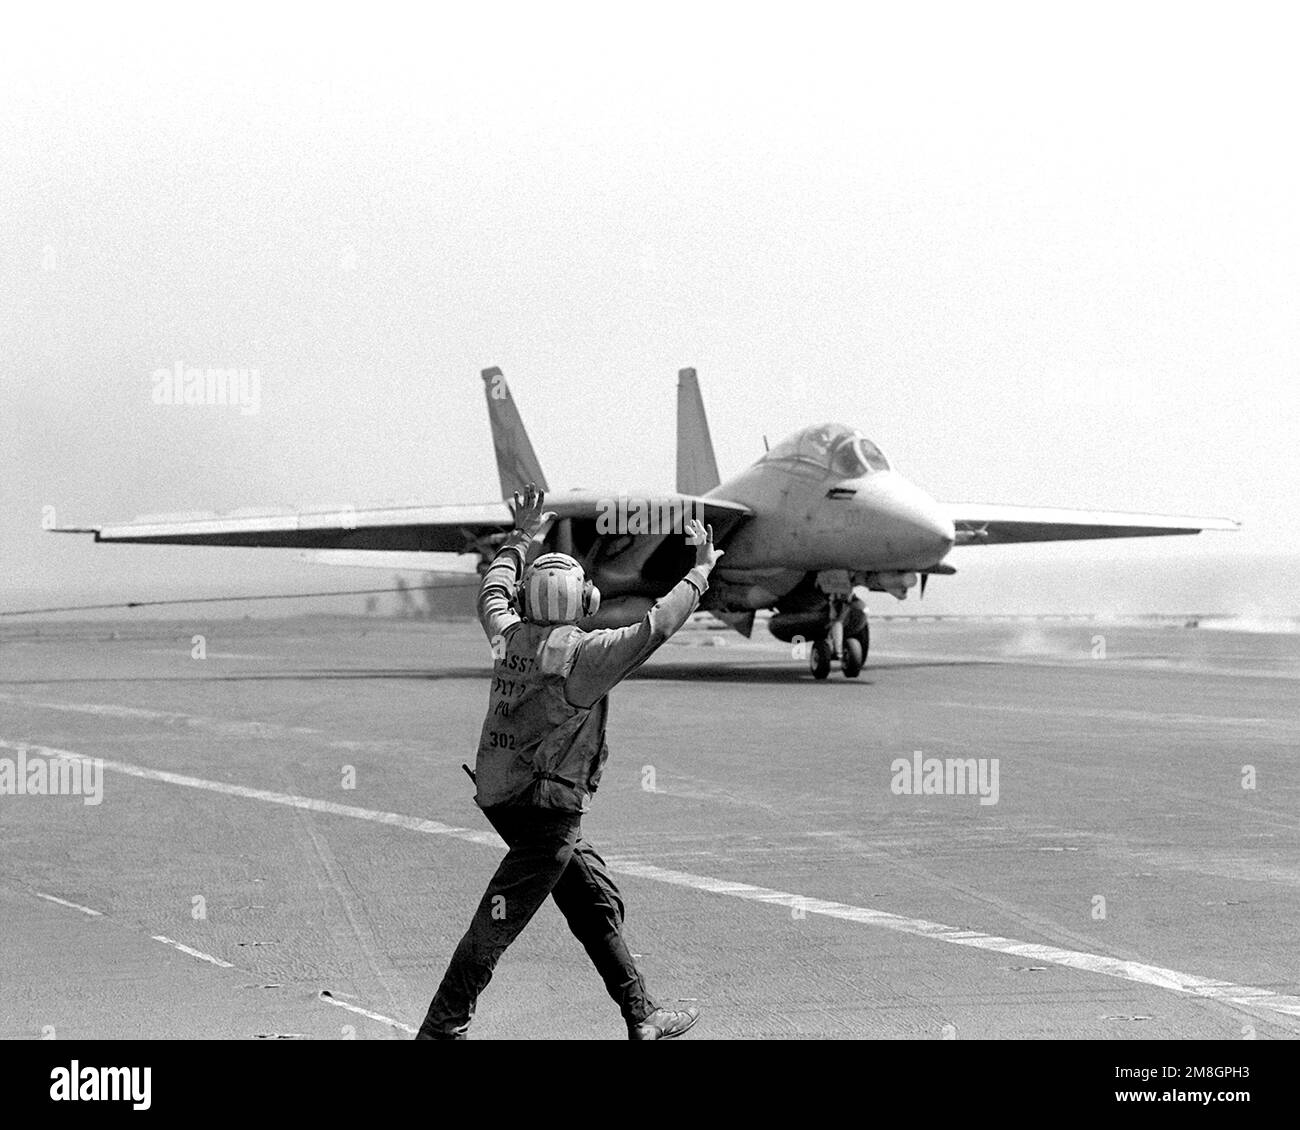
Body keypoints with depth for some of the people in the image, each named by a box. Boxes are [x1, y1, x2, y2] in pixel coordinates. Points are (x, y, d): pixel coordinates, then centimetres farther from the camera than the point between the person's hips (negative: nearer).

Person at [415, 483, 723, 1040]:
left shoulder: (509, 636, 3)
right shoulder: (581, 654, -17)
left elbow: (491, 593, 24)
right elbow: (653, 629, -20)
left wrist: (522, 541, 37)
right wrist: (699, 574, -9)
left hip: (503, 798, 9)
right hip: (546, 811, -9)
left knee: (599, 905, 16)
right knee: (493, 931, -4)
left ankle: (643, 1017, 22)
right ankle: (440, 1031, 0)